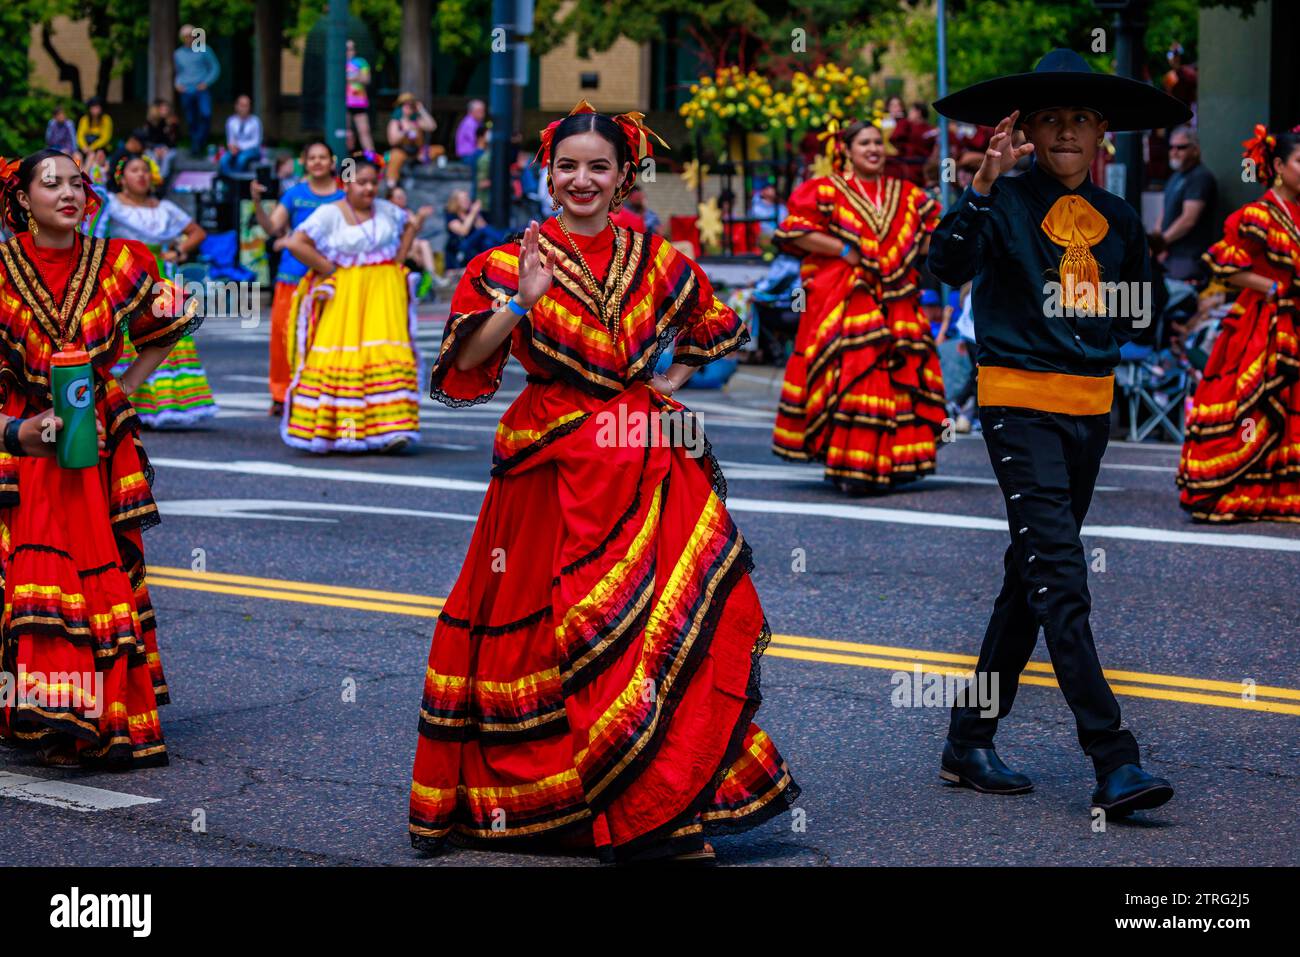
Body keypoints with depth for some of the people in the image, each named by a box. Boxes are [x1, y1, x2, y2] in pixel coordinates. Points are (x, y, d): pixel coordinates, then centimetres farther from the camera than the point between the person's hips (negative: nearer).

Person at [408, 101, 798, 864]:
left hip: (647, 464, 3)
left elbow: (719, 329, 27)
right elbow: (463, 364, -11)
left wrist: (675, 379, 12)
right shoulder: (512, 262, 0)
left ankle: (665, 812, 2)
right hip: (551, 469, -2)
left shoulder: (655, 261, 10)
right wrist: (521, 302, -23)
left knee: (669, 627, -4)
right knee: (536, 627, -4)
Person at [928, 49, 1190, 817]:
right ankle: (1114, 762, -18)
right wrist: (986, 181, -31)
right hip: (1019, 402, -7)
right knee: (1060, 583, -13)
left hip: (1091, 408, 7)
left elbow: (1140, 314, 26)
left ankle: (970, 742, 21)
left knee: (1032, 580, 11)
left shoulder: (1119, 218, 12)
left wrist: (1117, 337, 6)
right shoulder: (1007, 202, -5)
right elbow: (950, 264, -23)